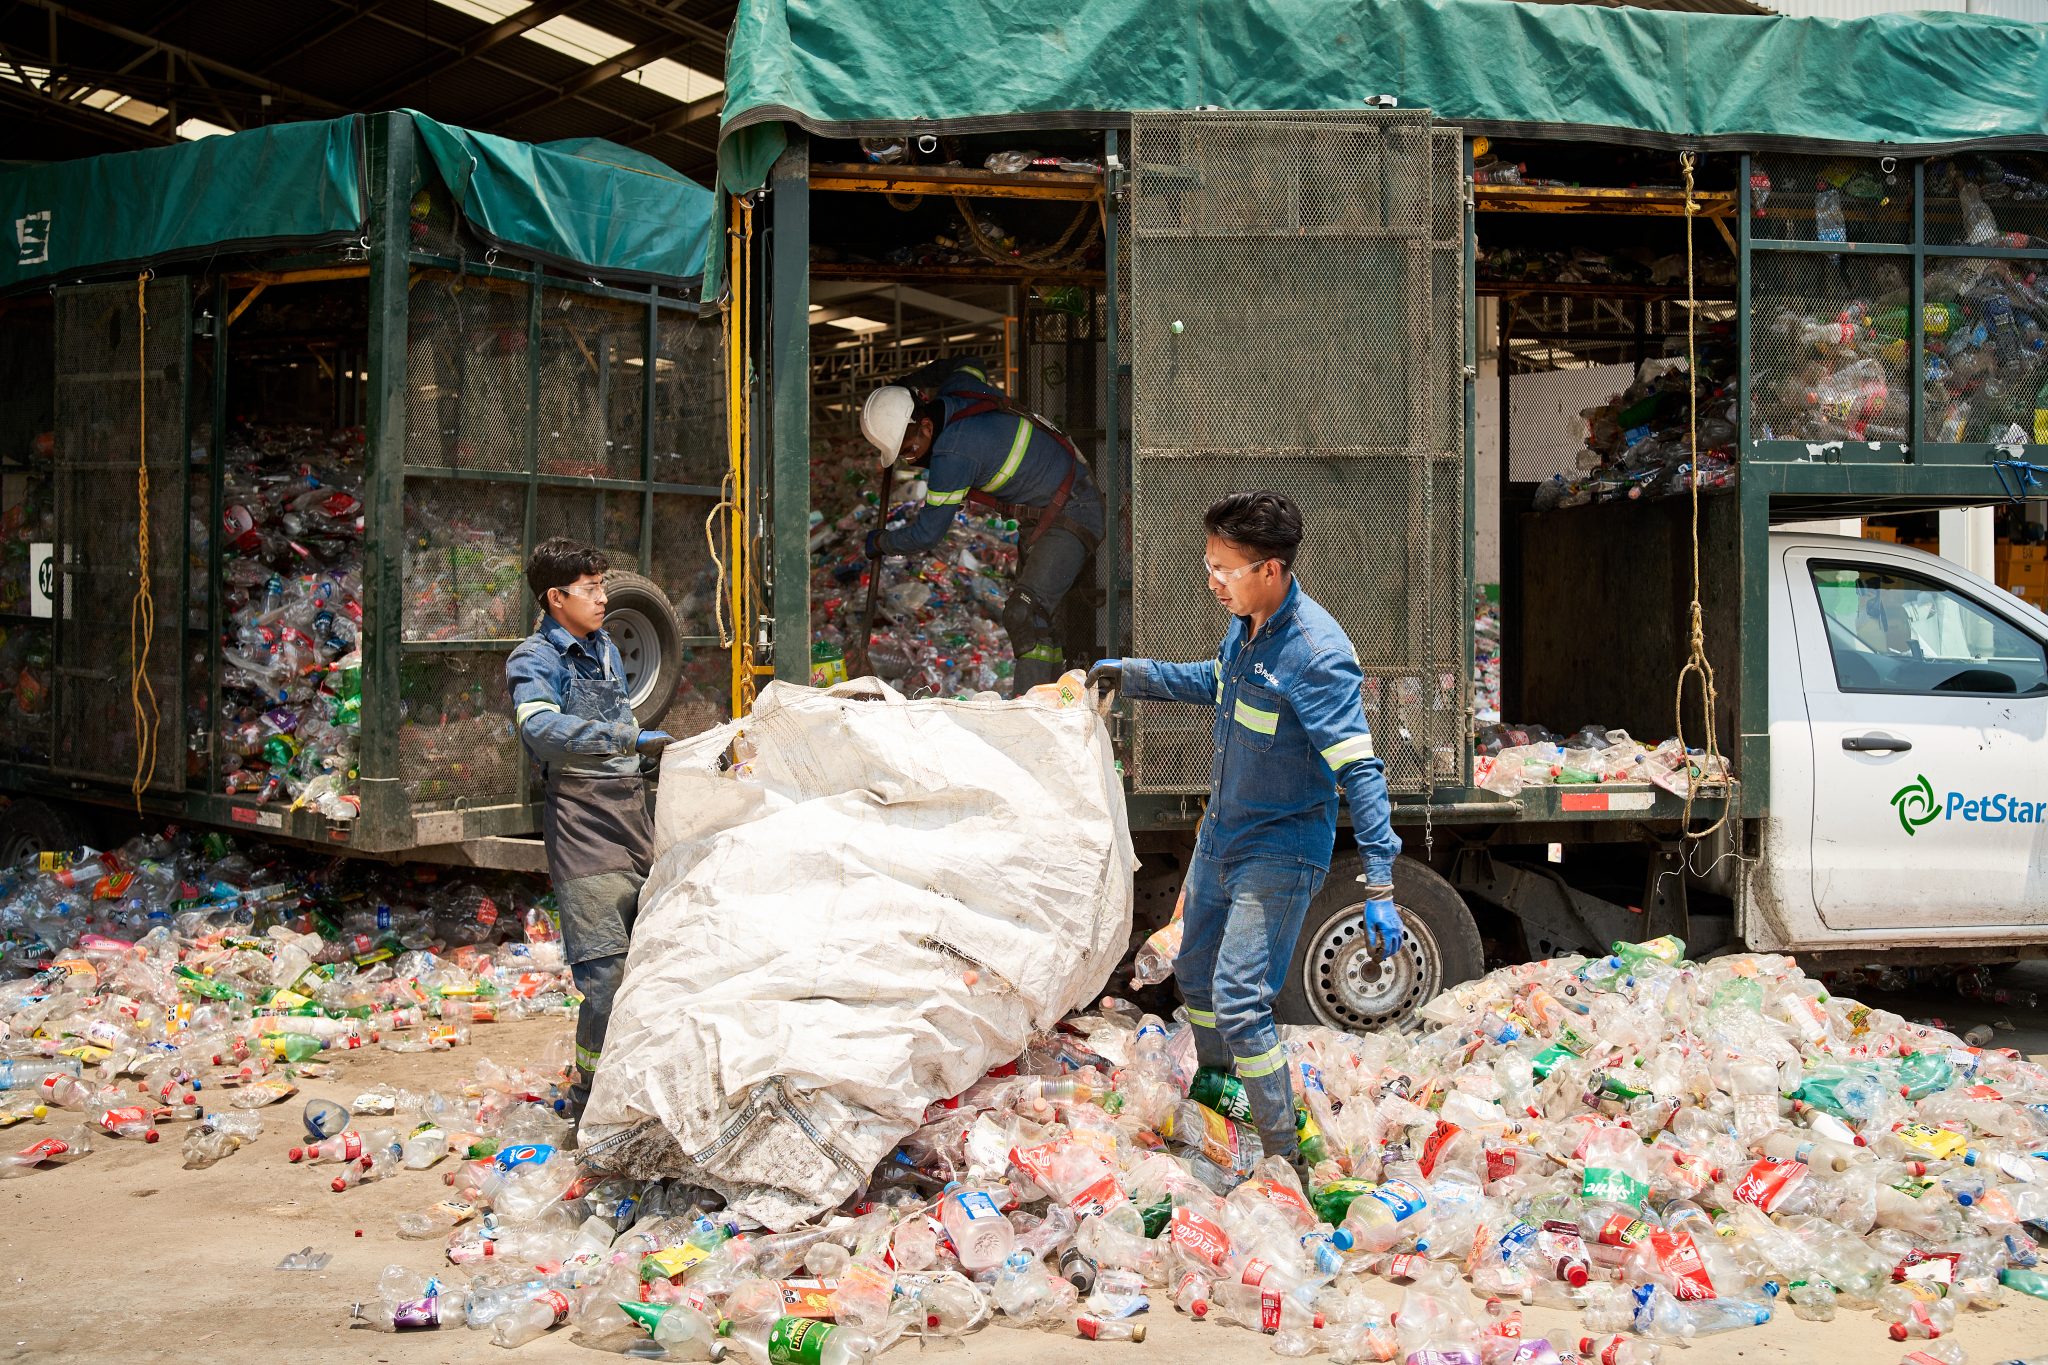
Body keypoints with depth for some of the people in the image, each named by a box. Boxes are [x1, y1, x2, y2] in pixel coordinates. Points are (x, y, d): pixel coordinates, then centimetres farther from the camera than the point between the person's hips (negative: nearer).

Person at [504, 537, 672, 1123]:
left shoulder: (606, 649, 17)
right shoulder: (534, 659, -8)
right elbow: (541, 728, -27)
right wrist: (628, 738, -32)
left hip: (630, 806, 8)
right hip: (581, 816, -8)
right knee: (607, 964, -12)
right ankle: (590, 1091, 0)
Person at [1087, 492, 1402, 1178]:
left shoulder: (1315, 653, -28)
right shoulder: (1245, 626, -2)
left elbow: (1359, 772, -29)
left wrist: (1380, 886, -33)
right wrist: (1132, 674, 19)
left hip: (1279, 852, -9)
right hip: (1220, 835, 9)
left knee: (1239, 999, -13)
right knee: (1195, 969, 21)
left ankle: (1284, 1159, 0)